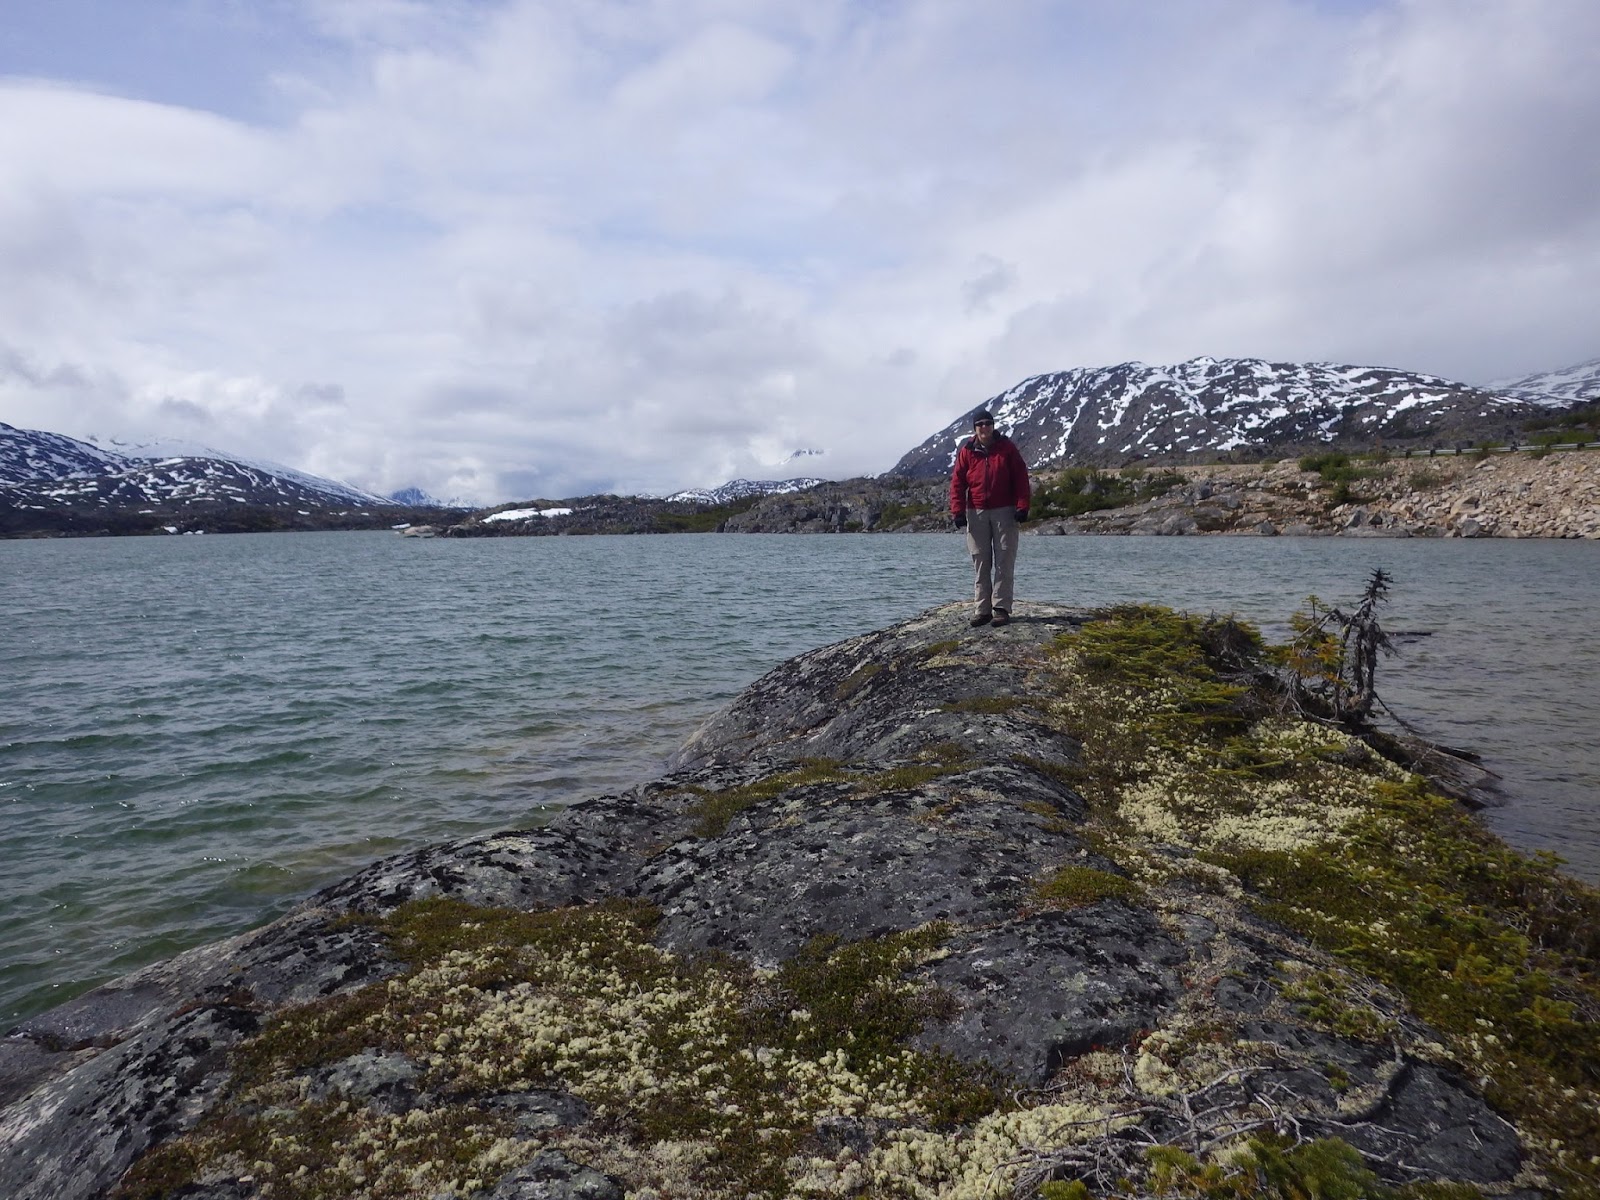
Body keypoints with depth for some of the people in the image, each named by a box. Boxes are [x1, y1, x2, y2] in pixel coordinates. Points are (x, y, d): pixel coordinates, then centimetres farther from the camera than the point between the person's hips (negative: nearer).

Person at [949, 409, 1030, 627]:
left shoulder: (1007, 447, 2)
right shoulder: (966, 452, 4)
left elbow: (1021, 477, 0)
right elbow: (957, 482, 3)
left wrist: (1022, 506, -7)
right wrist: (958, 511, -6)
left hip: (1004, 511, -1)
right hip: (976, 513, 1)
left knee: (1004, 562, -2)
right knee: (980, 563, 3)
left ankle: (1001, 608, 1)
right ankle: (983, 609, 8)